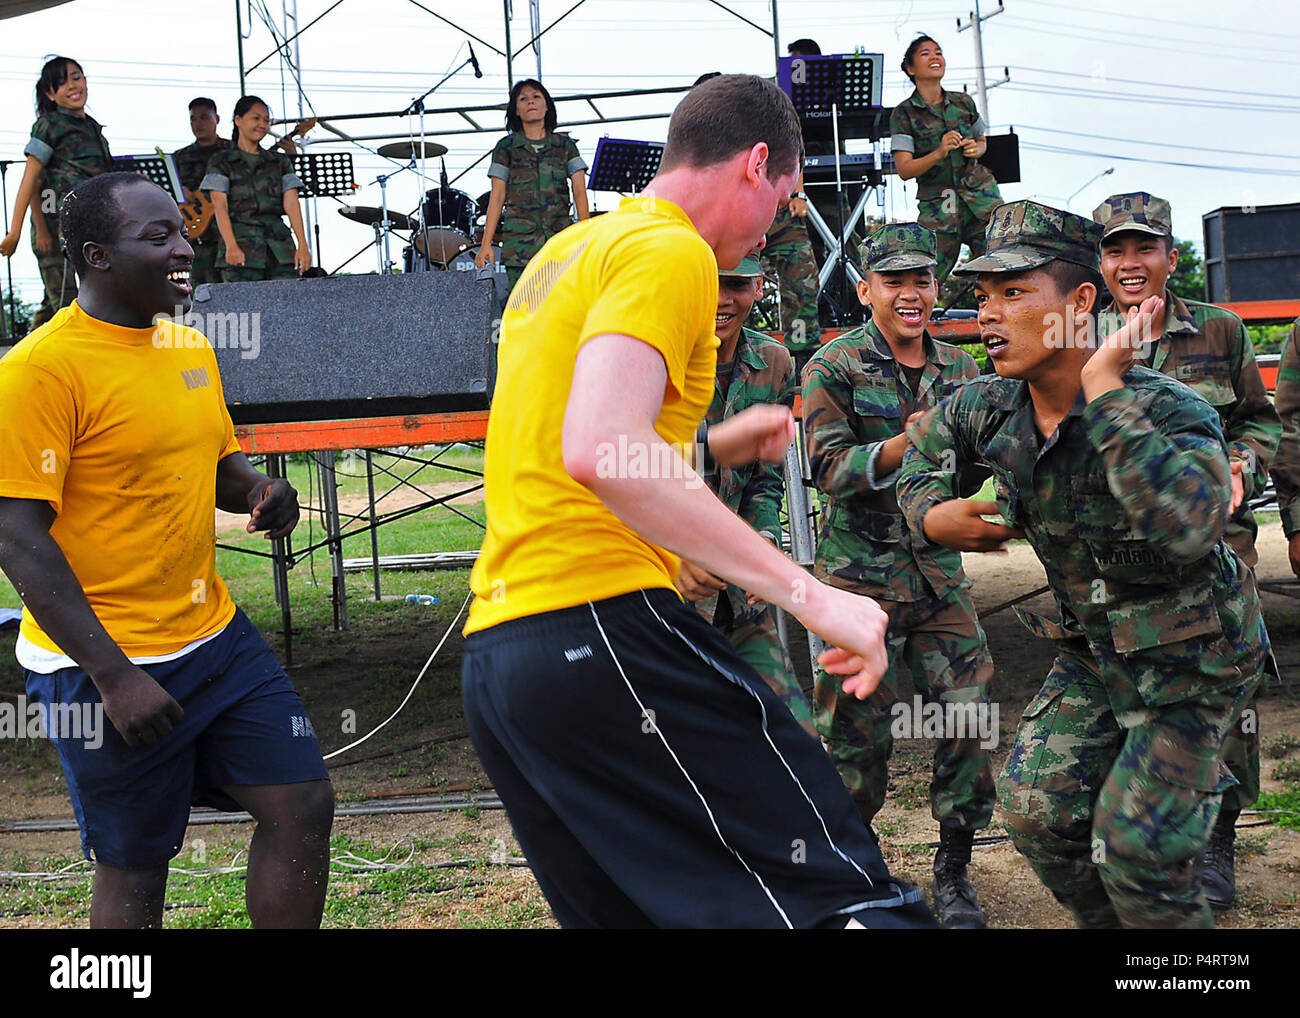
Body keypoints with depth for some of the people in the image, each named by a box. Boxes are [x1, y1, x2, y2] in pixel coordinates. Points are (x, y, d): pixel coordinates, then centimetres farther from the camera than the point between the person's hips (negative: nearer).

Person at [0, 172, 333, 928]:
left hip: (215, 634, 7)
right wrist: (113, 676, -21)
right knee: (135, 865, 4)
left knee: (304, 804, 7)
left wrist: (260, 491, -1)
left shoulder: (190, 345, 8)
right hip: (105, 664, -7)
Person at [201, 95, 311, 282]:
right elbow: (219, 205, -3)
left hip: (280, 248, 3)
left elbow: (291, 203, 7)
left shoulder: (280, 161, 19)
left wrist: (302, 245, -6)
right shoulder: (221, 161, 9)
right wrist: (231, 246, -19)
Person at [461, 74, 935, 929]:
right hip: (602, 624, -10)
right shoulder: (670, 252, -5)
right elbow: (599, 450, -23)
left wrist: (709, 446, 33)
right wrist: (808, 593, -23)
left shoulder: (560, 257, 23)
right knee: (848, 898, -12)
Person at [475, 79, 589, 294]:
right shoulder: (506, 147, 10)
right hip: (519, 240, -1)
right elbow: (497, 197, 6)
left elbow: (580, 192, 6)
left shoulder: (565, 145, 13)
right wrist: (486, 244, -2)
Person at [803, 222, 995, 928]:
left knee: (968, 712, -3)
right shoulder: (834, 366, -3)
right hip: (860, 571, -4)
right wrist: (905, 444, -26)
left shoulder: (957, 369, 10)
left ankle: (953, 870, 12)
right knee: (860, 725, 1)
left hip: (937, 567, 4)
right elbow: (828, 466, -11)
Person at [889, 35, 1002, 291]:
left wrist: (975, 149, 1)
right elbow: (904, 170, -8)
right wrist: (940, 152, -23)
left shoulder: (964, 102, 9)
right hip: (937, 208, -3)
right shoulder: (904, 113, -1)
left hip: (981, 196, 3)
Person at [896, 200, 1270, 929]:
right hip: (1093, 651, 6)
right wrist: (930, 514, -8)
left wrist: (1105, 390, -46)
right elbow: (927, 445, 15)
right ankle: (1107, 923, 28)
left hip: (1191, 657, -6)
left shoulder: (1169, 410, -29)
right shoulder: (991, 410, -10)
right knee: (1038, 810, 2)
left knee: (1134, 844, -7)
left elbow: (1186, 527, -51)